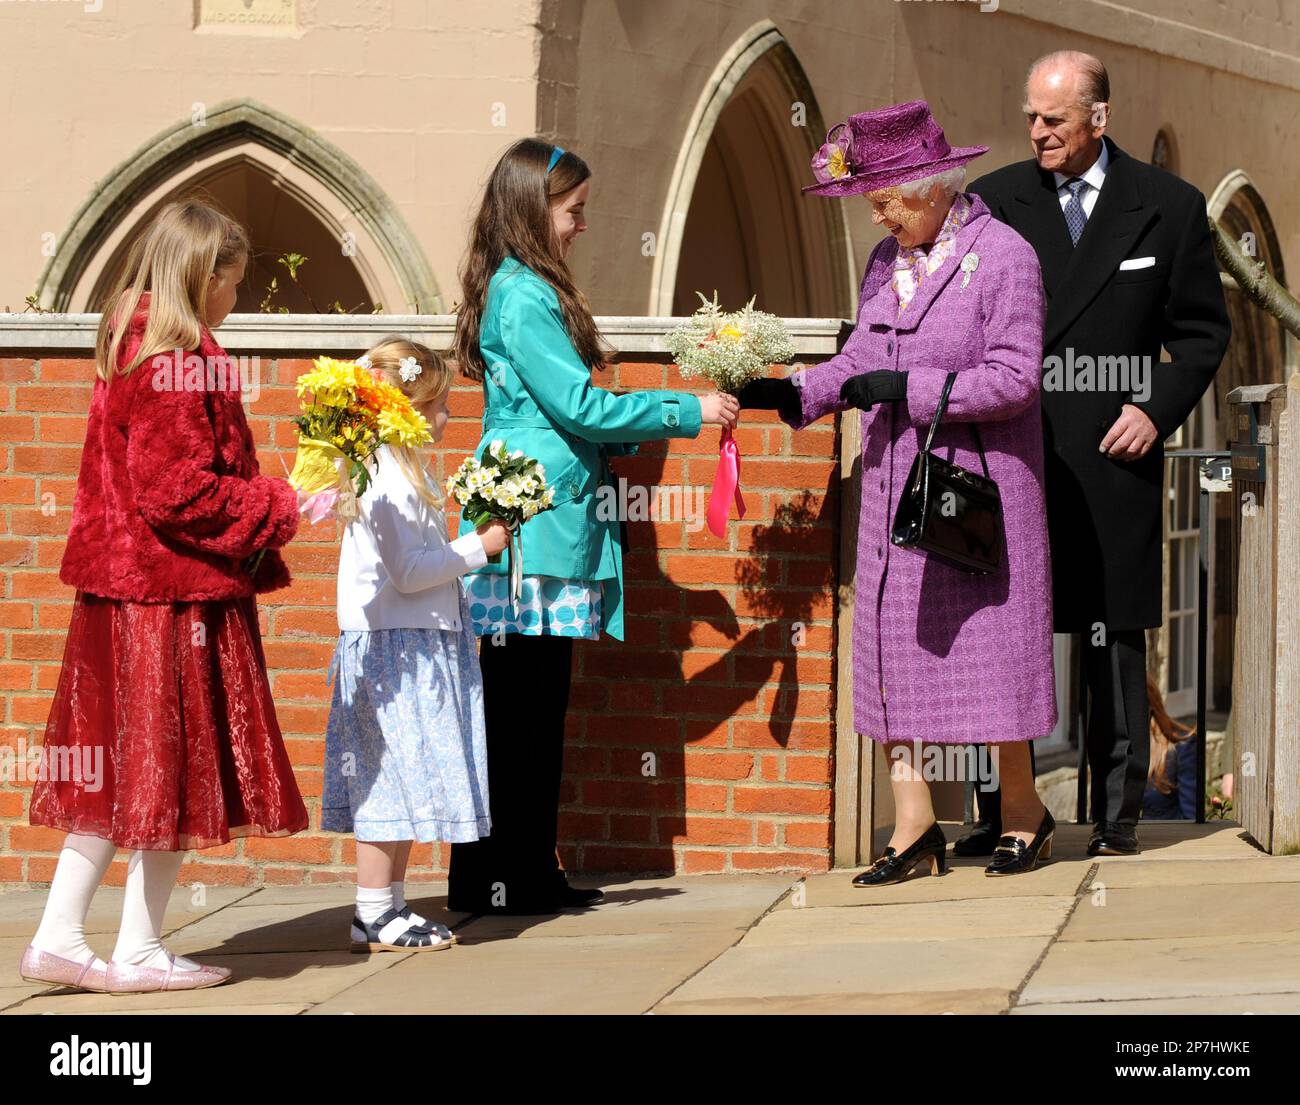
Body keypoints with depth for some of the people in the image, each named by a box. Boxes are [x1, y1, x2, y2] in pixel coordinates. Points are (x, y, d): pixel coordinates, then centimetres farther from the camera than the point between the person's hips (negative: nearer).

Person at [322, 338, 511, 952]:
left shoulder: (398, 470, 16)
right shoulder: (390, 480, -17)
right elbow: (407, 572, -20)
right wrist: (476, 549, -12)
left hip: (417, 645, 10)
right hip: (394, 647, -10)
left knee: (402, 786, 12)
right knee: (393, 781, -6)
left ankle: (391, 908, 16)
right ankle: (374, 917, -2)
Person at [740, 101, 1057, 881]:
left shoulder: (1004, 255, -9)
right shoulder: (889, 261, 12)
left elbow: (1014, 378, -14)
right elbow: (861, 360, 14)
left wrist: (909, 387, -18)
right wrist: (793, 392, -2)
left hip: (978, 479, -6)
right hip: (896, 478, 6)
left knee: (989, 636, 0)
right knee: (892, 638, 2)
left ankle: (1023, 808, 16)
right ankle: (915, 824, 5)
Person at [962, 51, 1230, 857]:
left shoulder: (1170, 207, 4)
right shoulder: (996, 201, 6)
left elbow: (1204, 331, 8)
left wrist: (1159, 410, -4)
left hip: (1114, 458, -1)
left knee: (1115, 639, 4)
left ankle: (1118, 814, 10)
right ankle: (998, 813, 9)